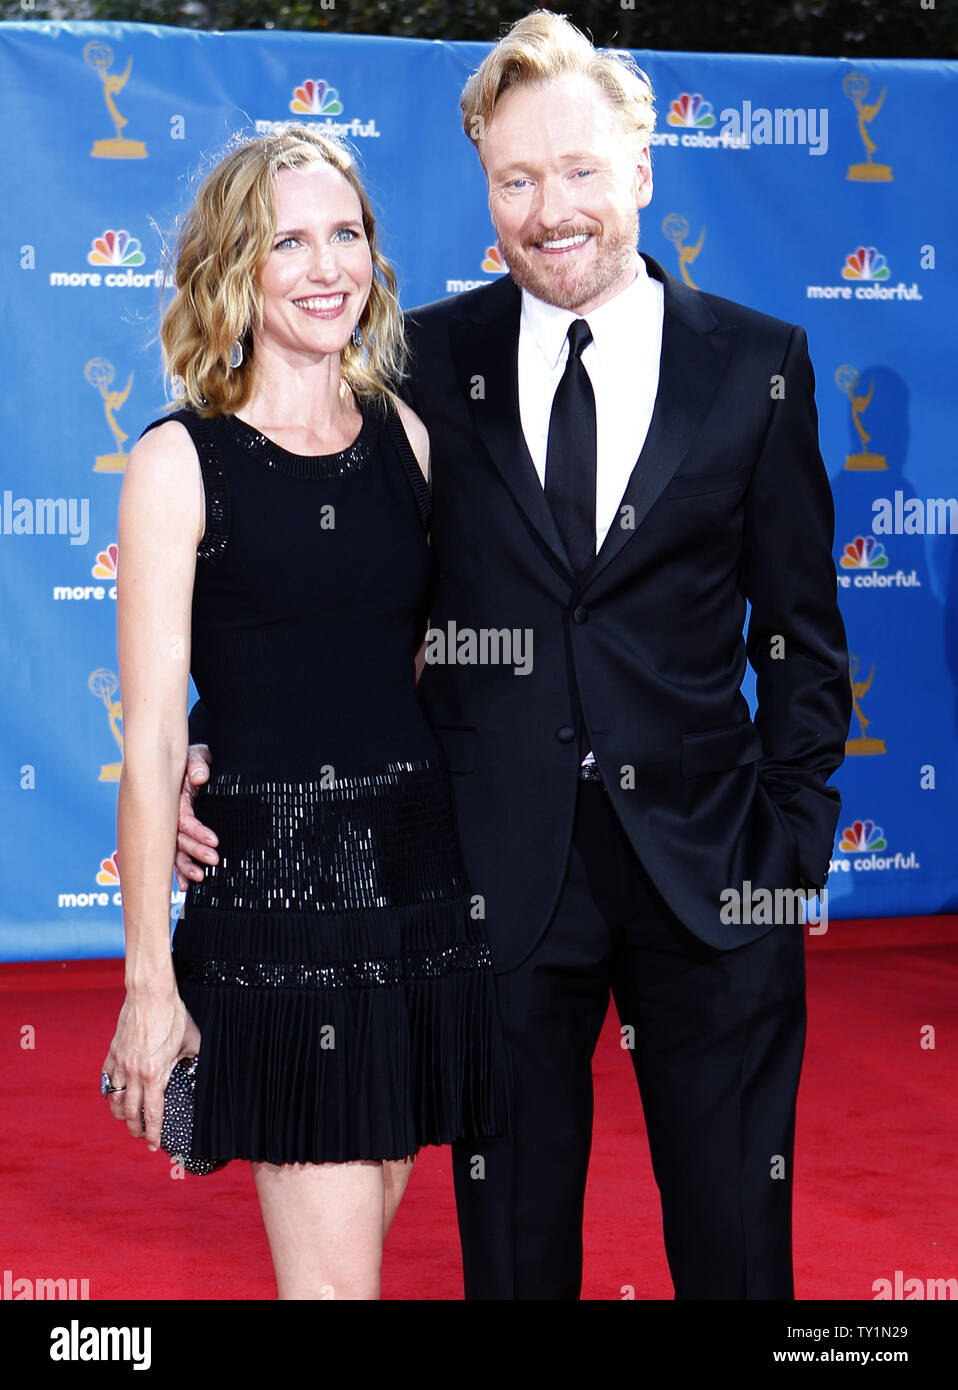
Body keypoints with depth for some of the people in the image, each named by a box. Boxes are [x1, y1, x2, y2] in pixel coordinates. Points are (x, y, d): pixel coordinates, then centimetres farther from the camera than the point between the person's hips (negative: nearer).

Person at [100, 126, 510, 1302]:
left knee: (359, 1239, 13)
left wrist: (467, 862, 8)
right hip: (272, 889, -5)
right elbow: (152, 737, -7)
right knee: (333, 1279, -4)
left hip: (419, 871, 5)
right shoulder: (180, 463, -6)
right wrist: (149, 978, -8)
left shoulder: (408, 438, 8)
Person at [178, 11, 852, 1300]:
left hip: (704, 868, 0)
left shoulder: (759, 364, 1)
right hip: (502, 870, 1)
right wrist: (223, 743, -7)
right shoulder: (428, 360, 2)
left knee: (737, 1242, 8)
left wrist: (795, 842, -1)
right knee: (513, 1239, 12)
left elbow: (799, 628, 4)